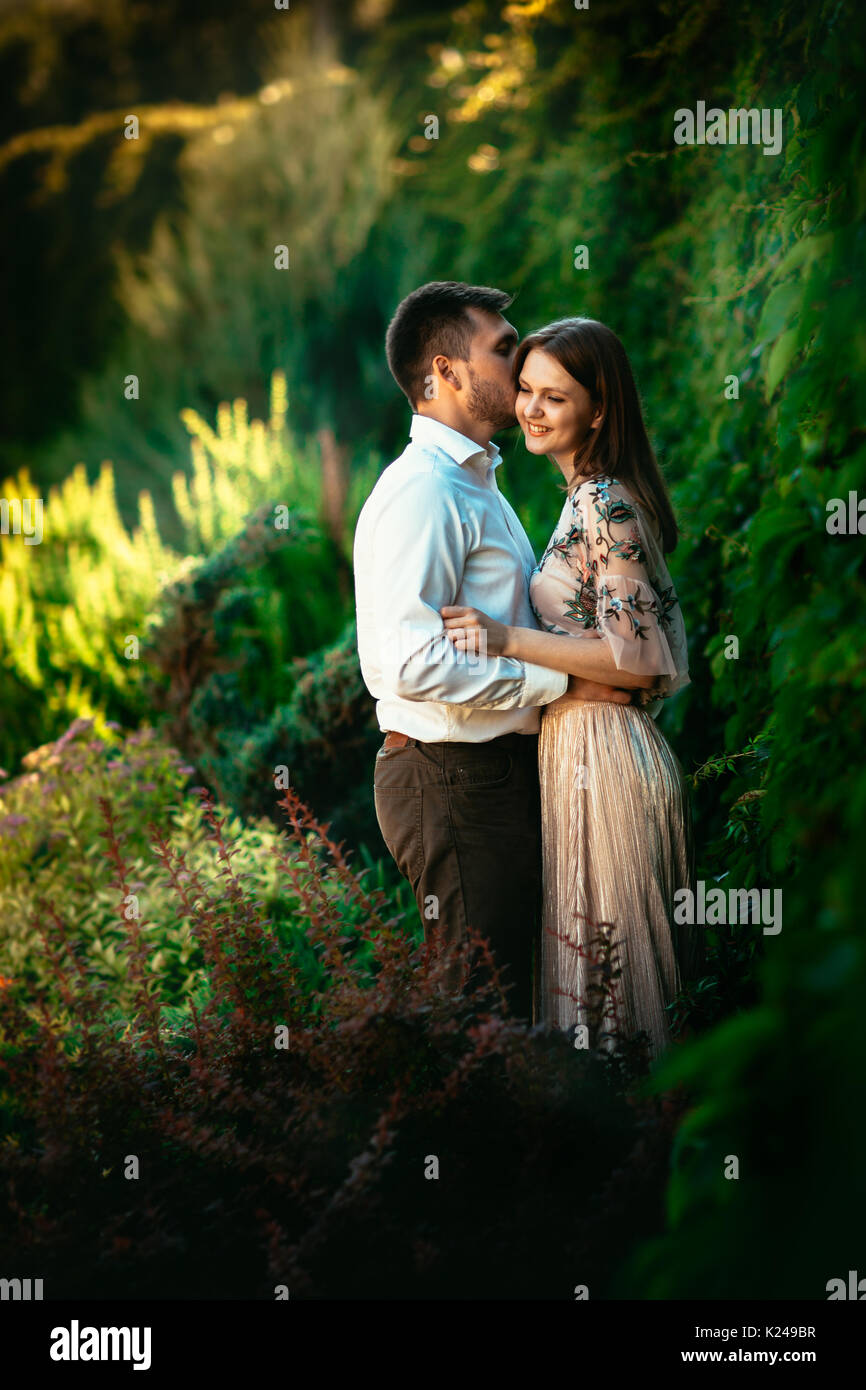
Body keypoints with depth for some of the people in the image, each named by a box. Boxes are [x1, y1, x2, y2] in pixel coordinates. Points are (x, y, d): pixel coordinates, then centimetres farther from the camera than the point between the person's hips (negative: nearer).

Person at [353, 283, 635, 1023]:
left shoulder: (476, 482, 18)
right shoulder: (421, 491, -17)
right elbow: (410, 663, -27)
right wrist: (561, 682, -19)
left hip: (499, 767, 10)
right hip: (454, 783, -10)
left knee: (507, 984, 16)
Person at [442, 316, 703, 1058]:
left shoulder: (604, 505, -16)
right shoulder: (594, 496, 14)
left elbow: (636, 657, -20)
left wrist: (507, 639, -22)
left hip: (599, 758, -10)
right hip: (586, 743, 10)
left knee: (601, 956, -2)